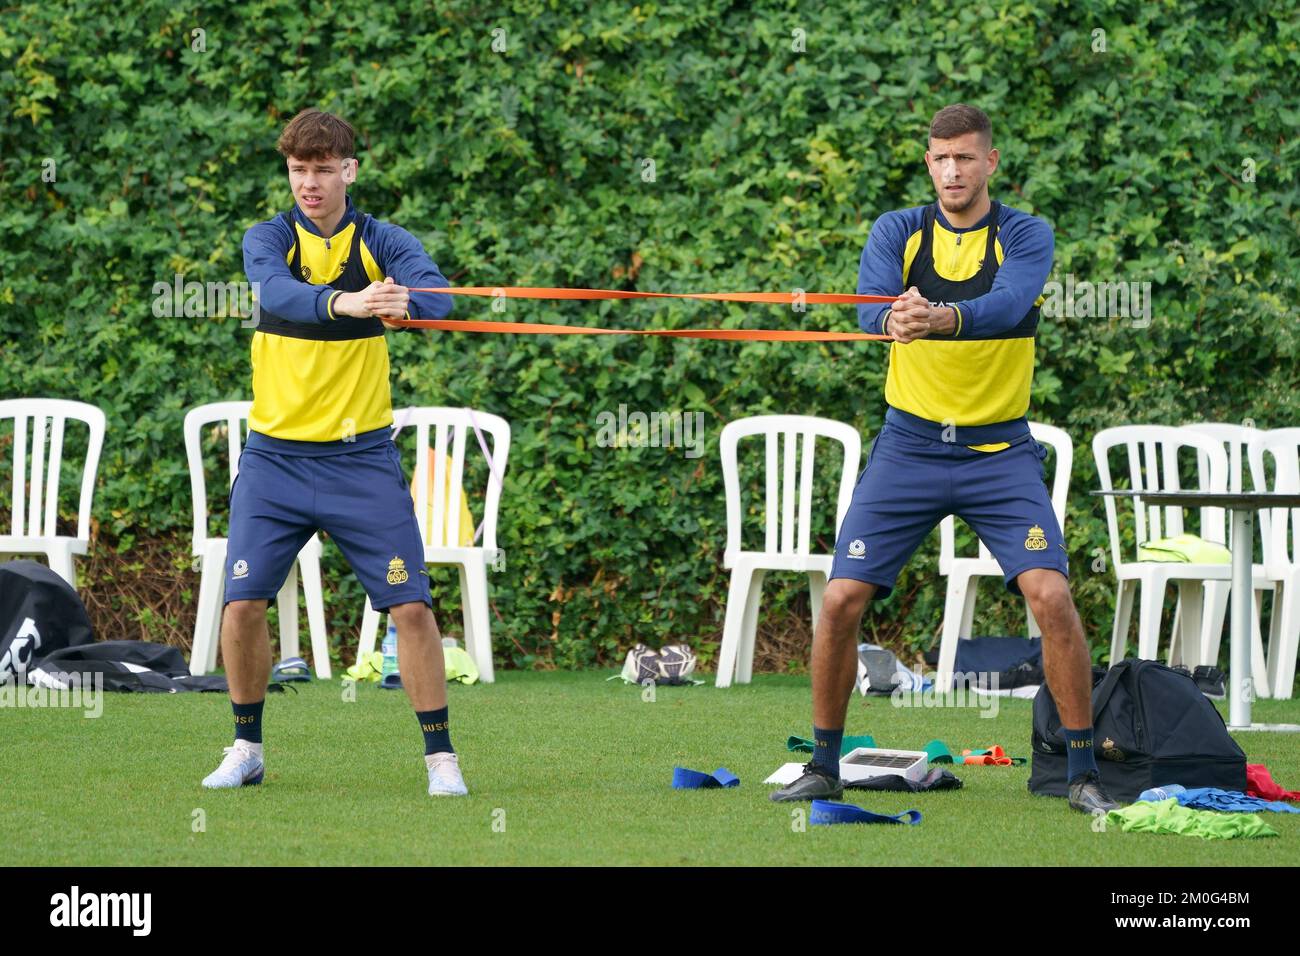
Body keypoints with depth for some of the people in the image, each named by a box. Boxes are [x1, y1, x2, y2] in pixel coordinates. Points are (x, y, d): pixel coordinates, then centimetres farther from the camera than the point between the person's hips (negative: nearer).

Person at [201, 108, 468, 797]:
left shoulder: (385, 243, -1)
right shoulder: (269, 239, -1)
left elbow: (436, 293, -22)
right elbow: (276, 293, -25)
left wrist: (405, 300, -47)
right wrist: (342, 302, -46)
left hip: (362, 457, 0)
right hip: (275, 456, 0)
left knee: (410, 606, -7)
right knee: (242, 606, -4)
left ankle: (440, 758, 4)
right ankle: (247, 749, 16)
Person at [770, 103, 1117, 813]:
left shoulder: (1025, 236, -4)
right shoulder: (897, 231, 1)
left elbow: (1007, 303, -25)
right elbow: (869, 305, -18)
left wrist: (943, 317, -46)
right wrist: (892, 319, -42)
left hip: (999, 453, -2)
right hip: (909, 447, 2)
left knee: (1051, 596, -16)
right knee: (841, 600, -6)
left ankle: (1083, 772, -4)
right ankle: (823, 767, 11)